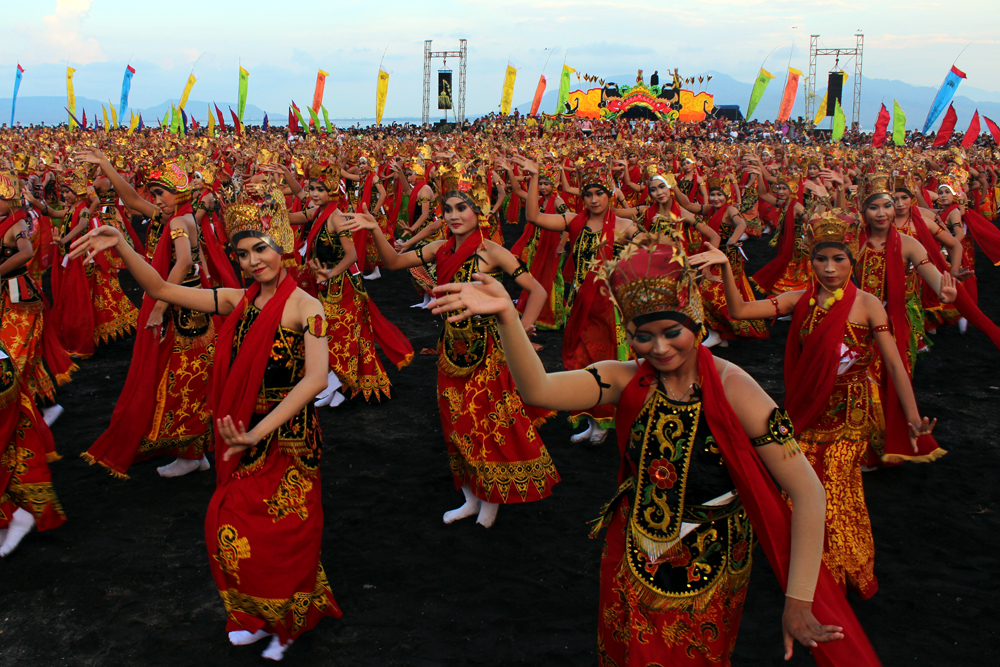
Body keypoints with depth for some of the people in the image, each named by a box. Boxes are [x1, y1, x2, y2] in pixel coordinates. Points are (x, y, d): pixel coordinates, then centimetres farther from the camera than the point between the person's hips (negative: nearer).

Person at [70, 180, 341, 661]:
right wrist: (121, 247, -10)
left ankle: (290, 621, 34)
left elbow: (315, 378, -26)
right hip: (241, 434, 6)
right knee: (231, 531, 13)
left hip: (287, 437, -6)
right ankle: (257, 617, 38)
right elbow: (162, 289, 6)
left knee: (282, 537, 7)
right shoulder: (237, 301, 4)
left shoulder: (305, 307, -14)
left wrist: (258, 432, -30)